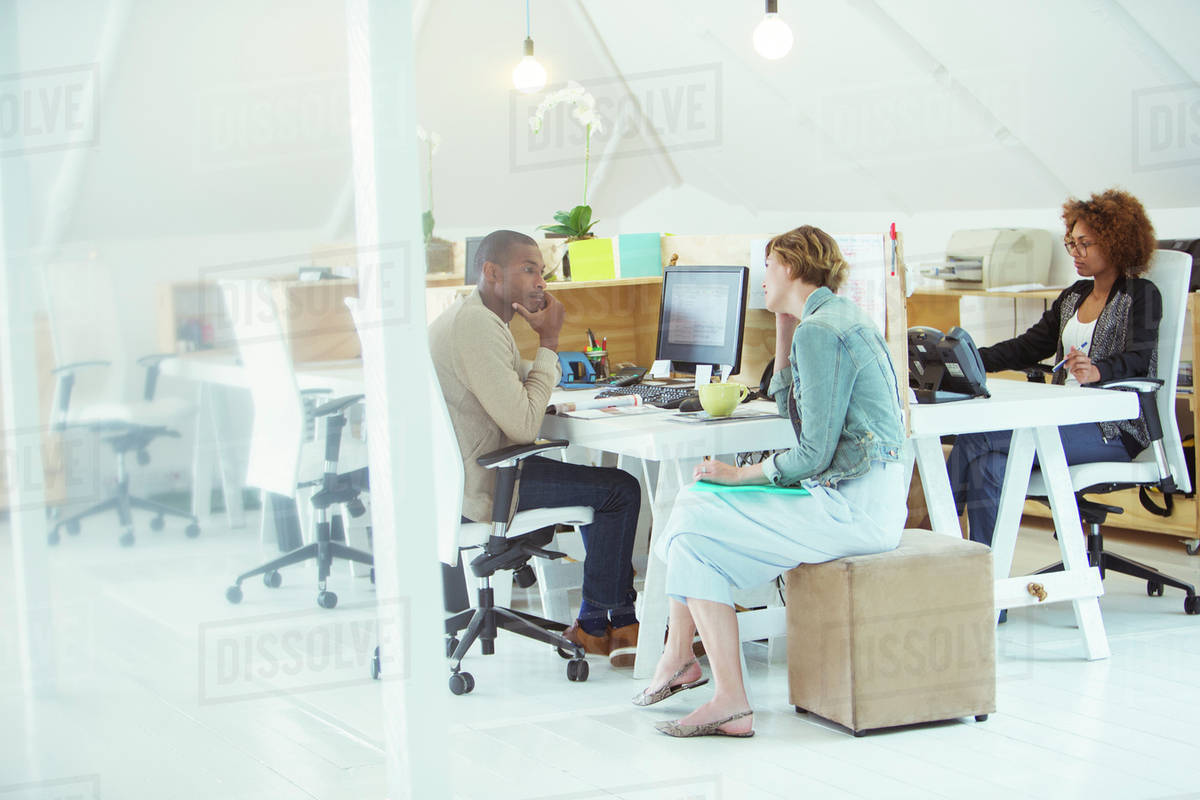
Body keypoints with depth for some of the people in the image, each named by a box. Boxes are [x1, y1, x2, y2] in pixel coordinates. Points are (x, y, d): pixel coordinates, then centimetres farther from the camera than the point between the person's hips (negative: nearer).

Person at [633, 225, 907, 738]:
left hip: (852, 507, -10)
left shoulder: (818, 332, -16)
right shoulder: (839, 316, 16)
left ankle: (732, 704, -12)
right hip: (865, 499, 10)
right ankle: (679, 656, 20)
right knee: (694, 501, 14)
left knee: (696, 530, -11)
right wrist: (784, 320, 21)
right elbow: (788, 401, 28)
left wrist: (741, 475, -7)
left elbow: (814, 452, -19)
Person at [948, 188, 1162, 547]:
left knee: (978, 440, -24)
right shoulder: (1073, 296, 21)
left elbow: (1141, 359, -17)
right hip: (1068, 419, 7)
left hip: (1115, 430, -7)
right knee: (991, 464, -25)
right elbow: (1028, 346, 19)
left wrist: (1096, 371, -39)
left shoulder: (1141, 295, -2)